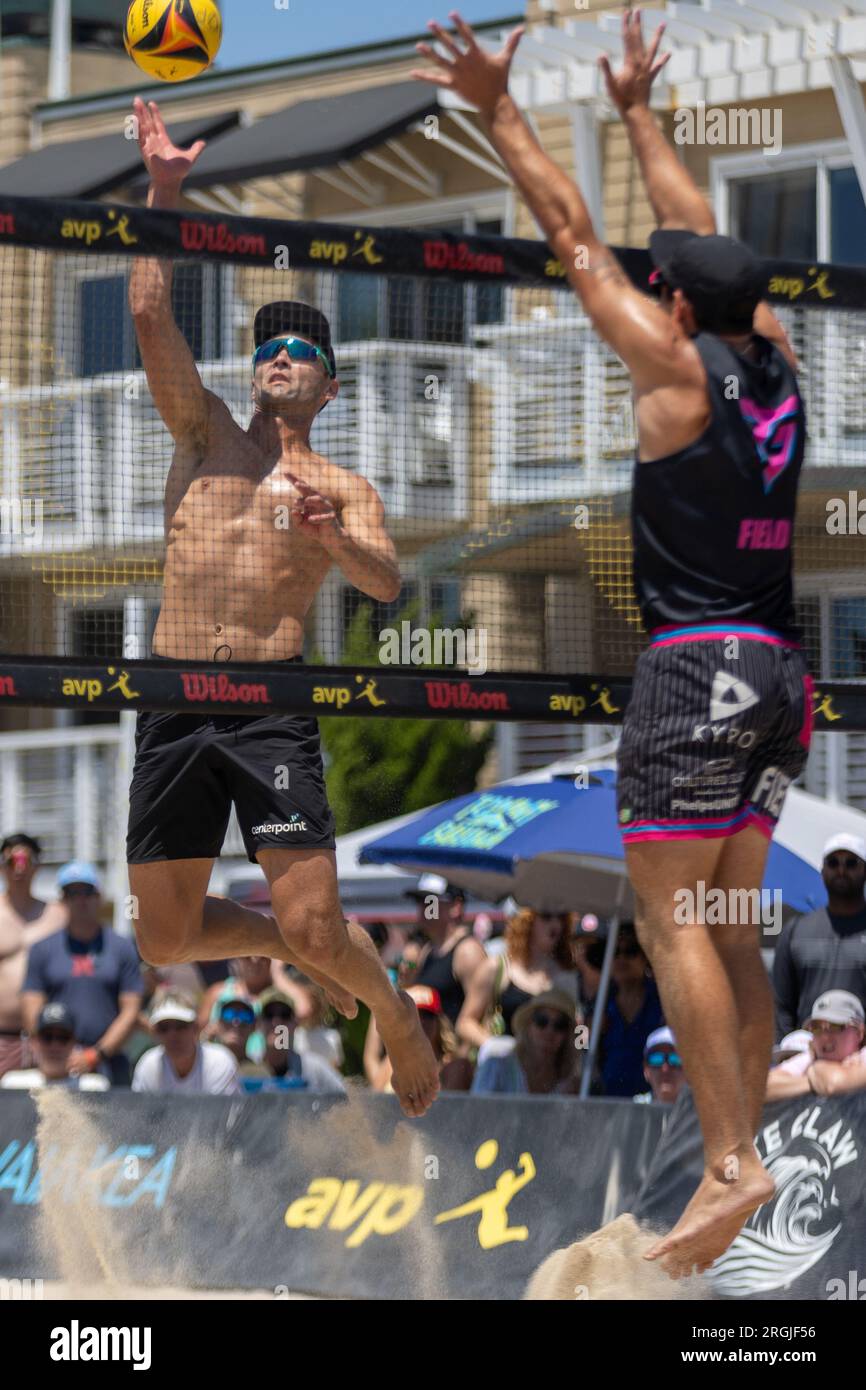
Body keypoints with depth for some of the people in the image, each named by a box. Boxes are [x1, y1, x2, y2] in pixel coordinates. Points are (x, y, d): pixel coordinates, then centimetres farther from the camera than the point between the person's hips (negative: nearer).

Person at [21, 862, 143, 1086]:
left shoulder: (122, 948, 11)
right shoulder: (43, 950, 11)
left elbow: (131, 1013, 6)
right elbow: (32, 1013, 5)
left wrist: (96, 1055, -7)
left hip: (108, 1063, 0)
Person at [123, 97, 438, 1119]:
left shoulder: (344, 490, 9)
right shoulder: (206, 436, 16)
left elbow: (387, 584, -8)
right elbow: (150, 316, 6)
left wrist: (338, 544, -30)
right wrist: (164, 192, 0)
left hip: (273, 705, -3)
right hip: (172, 707, 3)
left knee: (313, 929, -13)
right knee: (164, 938, 4)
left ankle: (394, 1013, 18)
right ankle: (292, 942, 34)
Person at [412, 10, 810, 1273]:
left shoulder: (677, 368, -7)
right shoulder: (775, 363, 10)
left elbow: (573, 237, -4)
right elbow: (696, 233, 24)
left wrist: (498, 111, 2)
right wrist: (636, 113, 34)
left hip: (698, 667, -8)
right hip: (781, 672, 8)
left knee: (670, 917, -9)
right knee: (732, 928, 10)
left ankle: (732, 1161, -20)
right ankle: (738, 1155, 6)